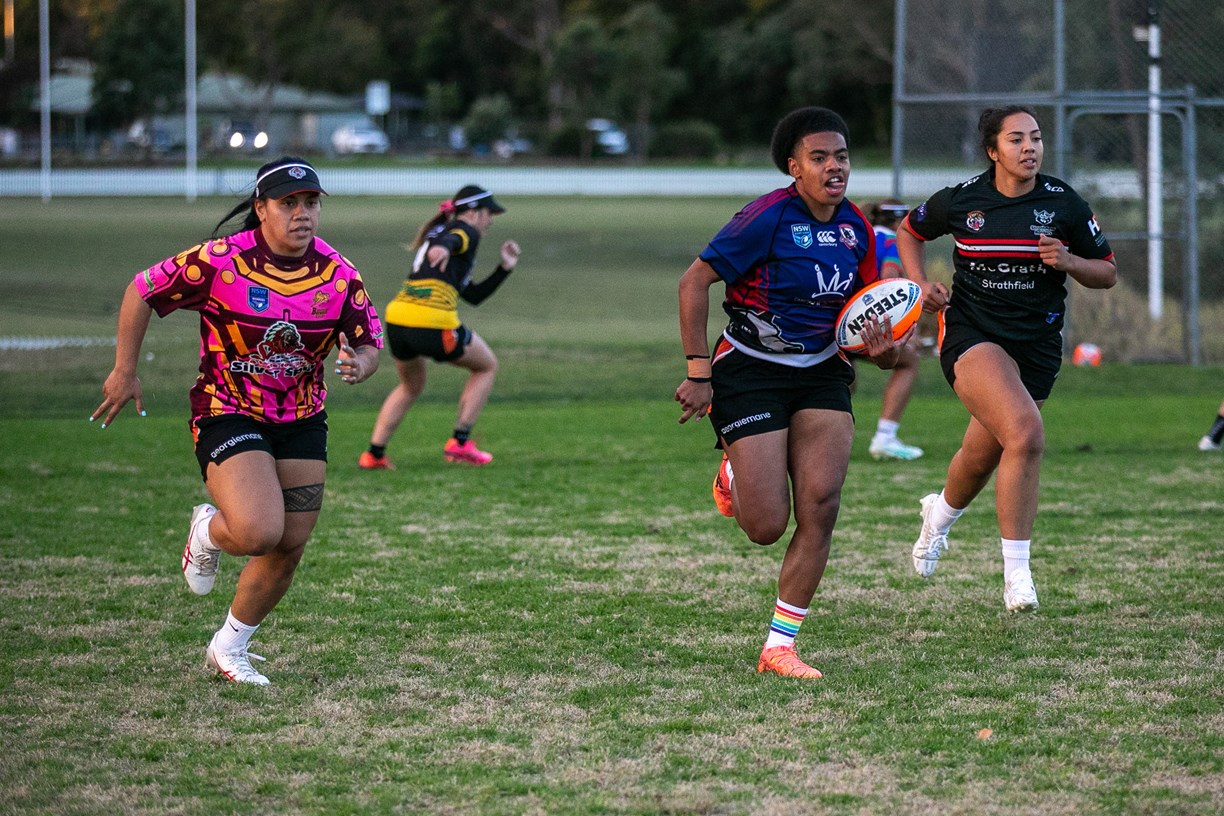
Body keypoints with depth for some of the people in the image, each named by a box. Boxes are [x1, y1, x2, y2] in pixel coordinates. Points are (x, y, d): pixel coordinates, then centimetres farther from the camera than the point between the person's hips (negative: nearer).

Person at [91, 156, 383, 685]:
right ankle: (209, 532, 15)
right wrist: (124, 372, -4)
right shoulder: (220, 262, -19)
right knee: (259, 533, -24)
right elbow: (142, 292, -7)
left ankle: (229, 648, 26)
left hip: (302, 421, 5)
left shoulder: (339, 274, -6)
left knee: (289, 547, 4)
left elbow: (369, 343, 4)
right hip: (227, 416, -5)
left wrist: (359, 364, -20)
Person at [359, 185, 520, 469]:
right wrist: (443, 248, -46)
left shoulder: (436, 234, 29)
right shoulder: (467, 232, 5)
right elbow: (452, 240, -24)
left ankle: (374, 454, 22)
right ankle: (459, 442, 12)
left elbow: (474, 296, 31)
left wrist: (505, 268, 26)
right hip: (433, 325, -8)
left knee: (410, 387, 31)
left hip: (397, 320, 8)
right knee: (486, 366, 17)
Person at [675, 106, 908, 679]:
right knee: (767, 526, -8)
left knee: (820, 508, -10)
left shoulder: (855, 228, 2)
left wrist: (882, 349, -10)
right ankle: (733, 474, 31)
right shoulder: (768, 217, -17)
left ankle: (779, 647, 1)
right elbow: (694, 282, -14)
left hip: (822, 372, 5)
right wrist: (698, 374, -16)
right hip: (750, 372, -5)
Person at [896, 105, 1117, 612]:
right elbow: (909, 232, 17)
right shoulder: (961, 200, -3)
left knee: (982, 457, 11)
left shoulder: (1064, 204, -2)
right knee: (1025, 434, -26)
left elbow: (1107, 274, 6)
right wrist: (919, 284, 1)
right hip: (971, 335, -3)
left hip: (1036, 343, 3)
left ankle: (941, 513, 47)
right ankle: (1017, 575, -20)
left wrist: (1068, 262, -14)